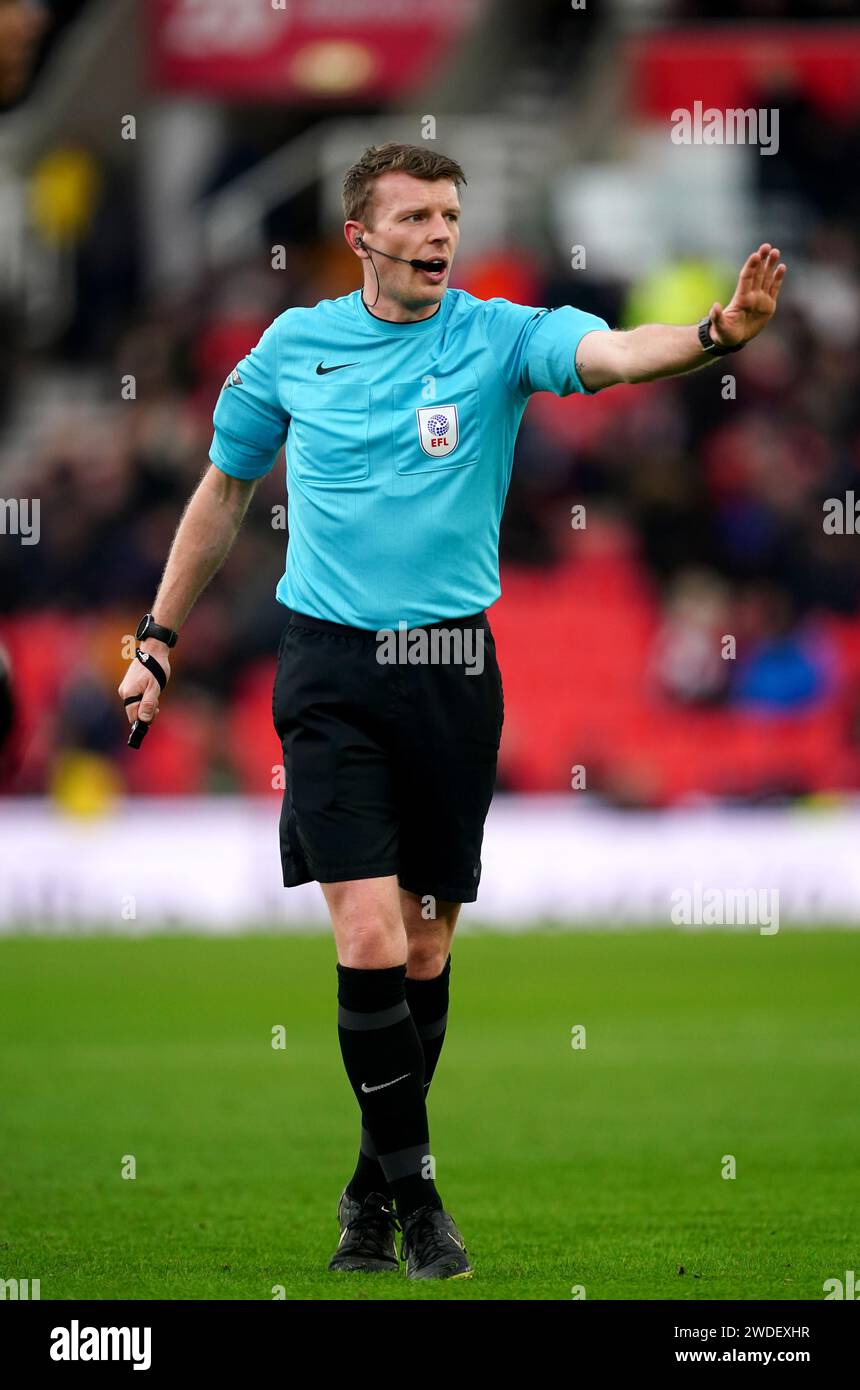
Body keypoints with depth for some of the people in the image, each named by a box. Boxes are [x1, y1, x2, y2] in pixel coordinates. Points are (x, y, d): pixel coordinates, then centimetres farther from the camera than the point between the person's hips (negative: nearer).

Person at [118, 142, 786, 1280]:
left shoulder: (499, 335, -1)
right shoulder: (294, 346, 3)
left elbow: (609, 352, -22)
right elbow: (223, 492, 17)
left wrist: (720, 332, -42)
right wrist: (158, 639, 19)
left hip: (451, 670, 1)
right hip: (331, 671, -1)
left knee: (425, 951, 7)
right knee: (369, 940, -14)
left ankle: (374, 1189, 22)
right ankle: (414, 1188, -3)